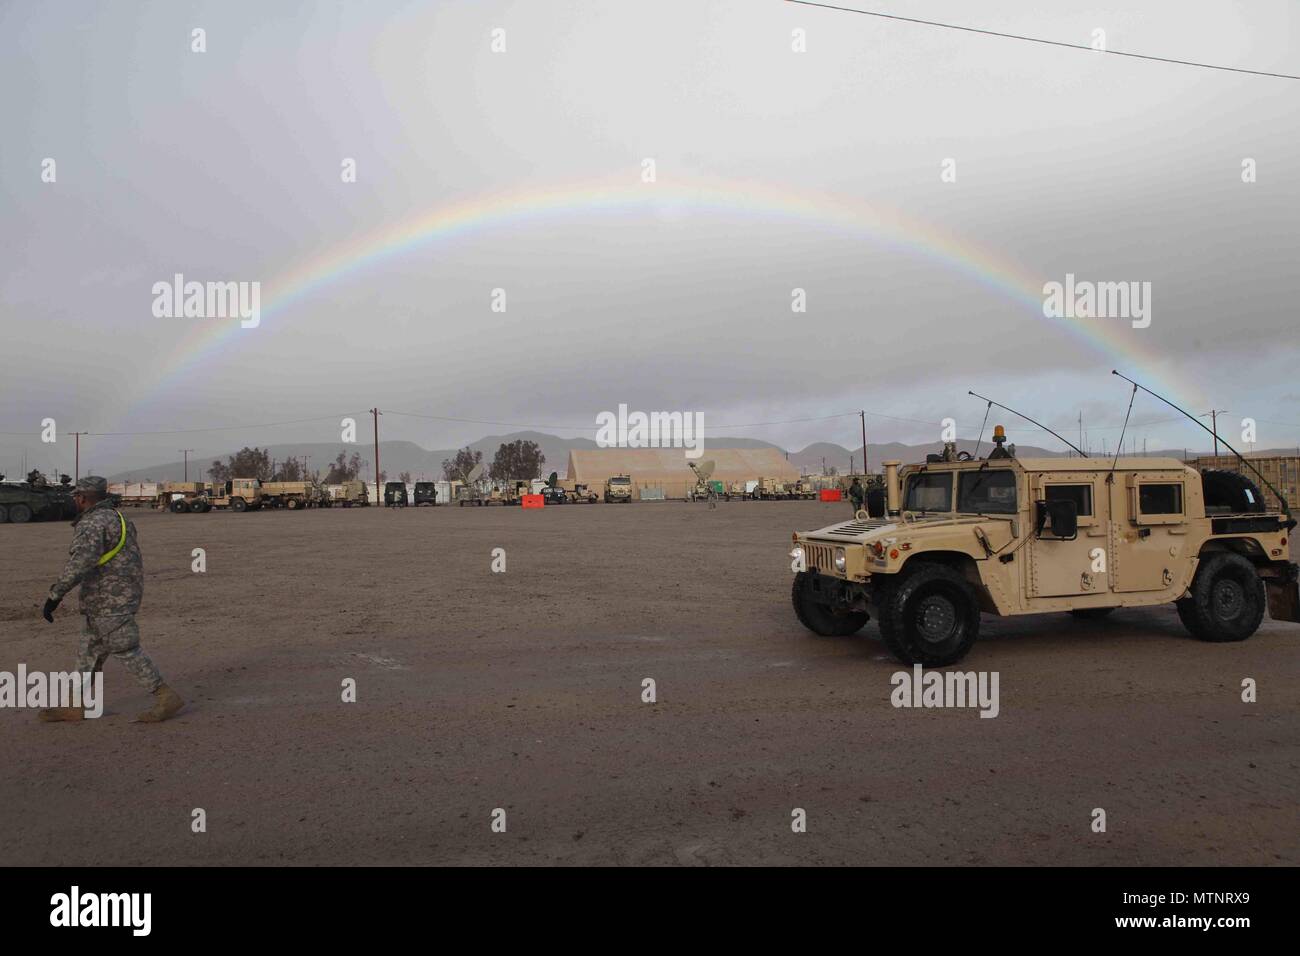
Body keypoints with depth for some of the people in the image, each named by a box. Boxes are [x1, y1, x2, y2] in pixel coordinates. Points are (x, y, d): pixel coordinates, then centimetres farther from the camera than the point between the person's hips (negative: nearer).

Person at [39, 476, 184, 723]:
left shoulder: (92, 523, -16)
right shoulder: (116, 517, 15)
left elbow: (80, 562, -30)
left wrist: (55, 595, -29)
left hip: (109, 599, -10)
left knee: (126, 651, -6)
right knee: (89, 652, 15)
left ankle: (166, 698, -5)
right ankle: (77, 707, 23)